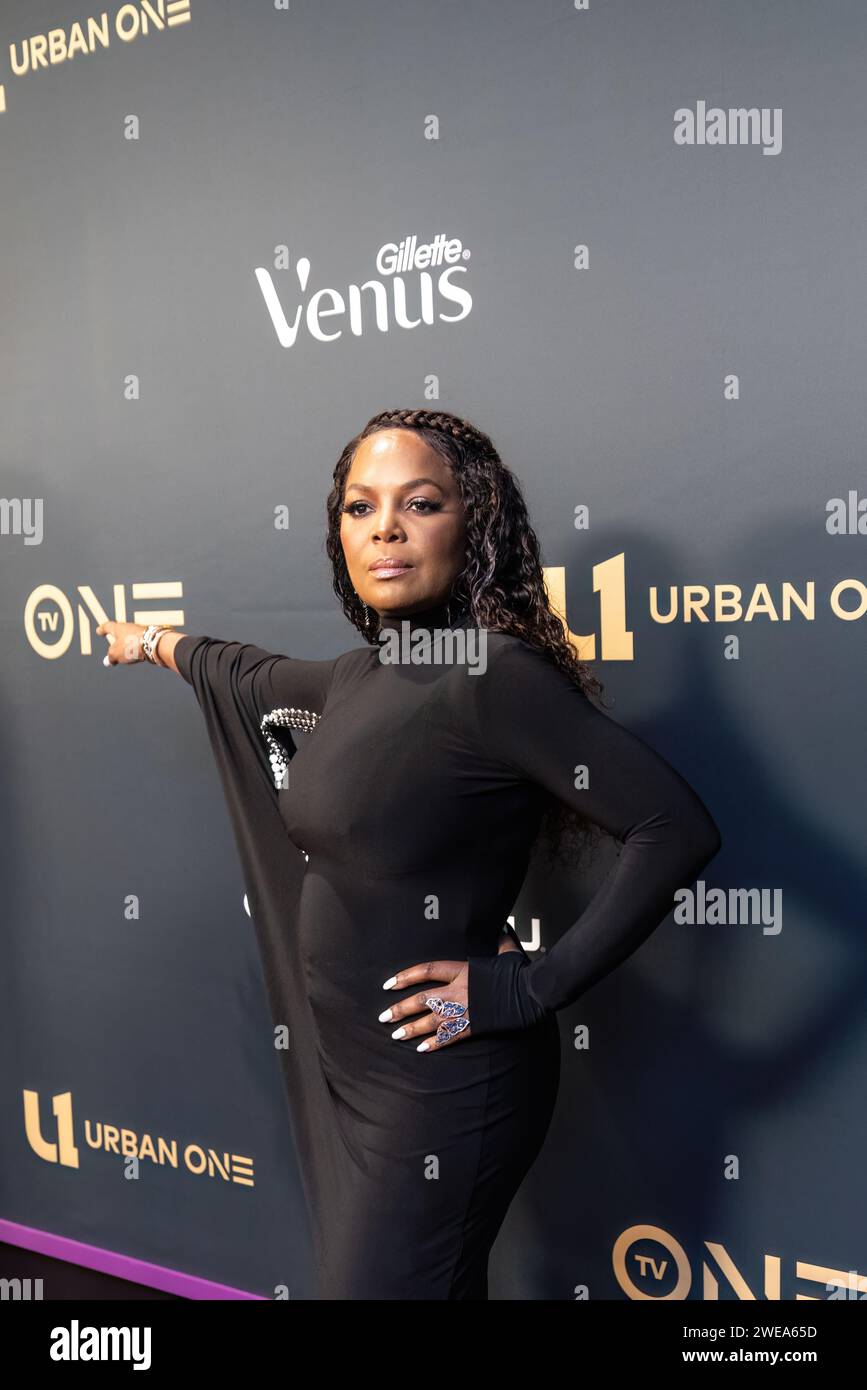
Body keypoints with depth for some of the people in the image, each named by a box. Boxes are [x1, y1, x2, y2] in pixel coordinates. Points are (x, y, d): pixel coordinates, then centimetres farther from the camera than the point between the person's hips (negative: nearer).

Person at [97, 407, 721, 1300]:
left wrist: (533, 988, -20)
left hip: (440, 1083, -7)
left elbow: (678, 827, -25)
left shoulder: (493, 677, -21)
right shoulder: (361, 677, 4)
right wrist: (154, 643, 44)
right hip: (347, 1063, 7)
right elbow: (250, 677, 27)